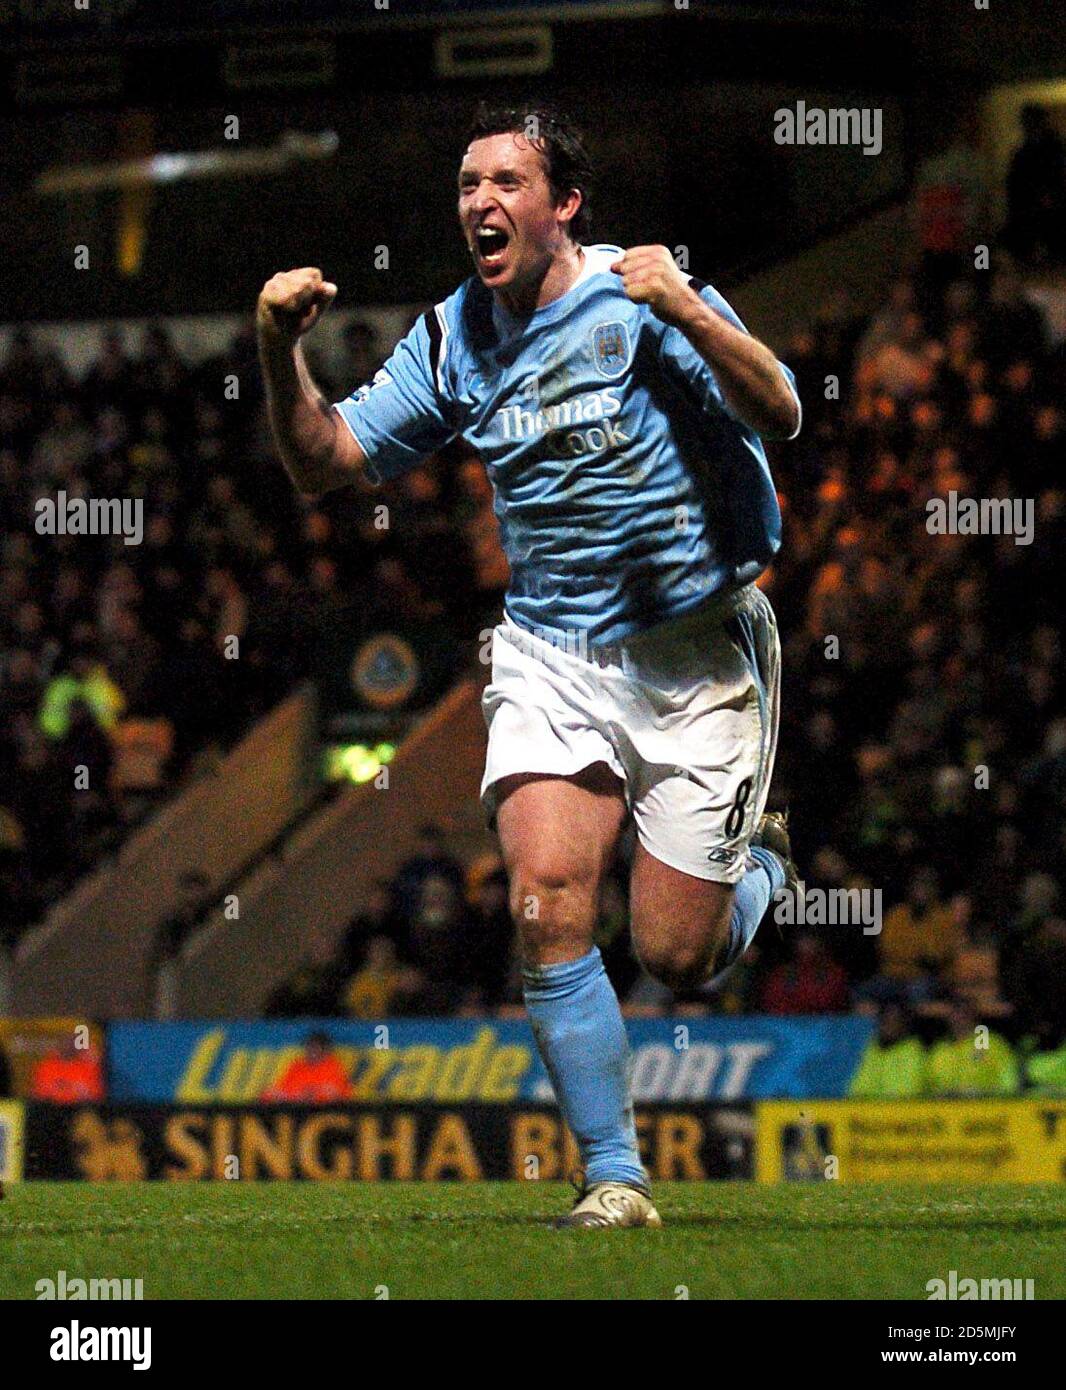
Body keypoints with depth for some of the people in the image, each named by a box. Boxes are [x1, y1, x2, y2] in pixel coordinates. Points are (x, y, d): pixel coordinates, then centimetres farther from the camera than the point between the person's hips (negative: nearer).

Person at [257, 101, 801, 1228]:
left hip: (696, 654, -4)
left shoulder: (640, 298, -10)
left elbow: (779, 417, -20)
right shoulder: (451, 340, 6)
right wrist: (279, 349, -8)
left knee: (673, 959, -1)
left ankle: (755, 860, 34)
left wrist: (686, 312, -35)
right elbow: (327, 462, 10)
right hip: (549, 656, 4)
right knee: (548, 908, -17)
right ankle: (614, 1179, -8)